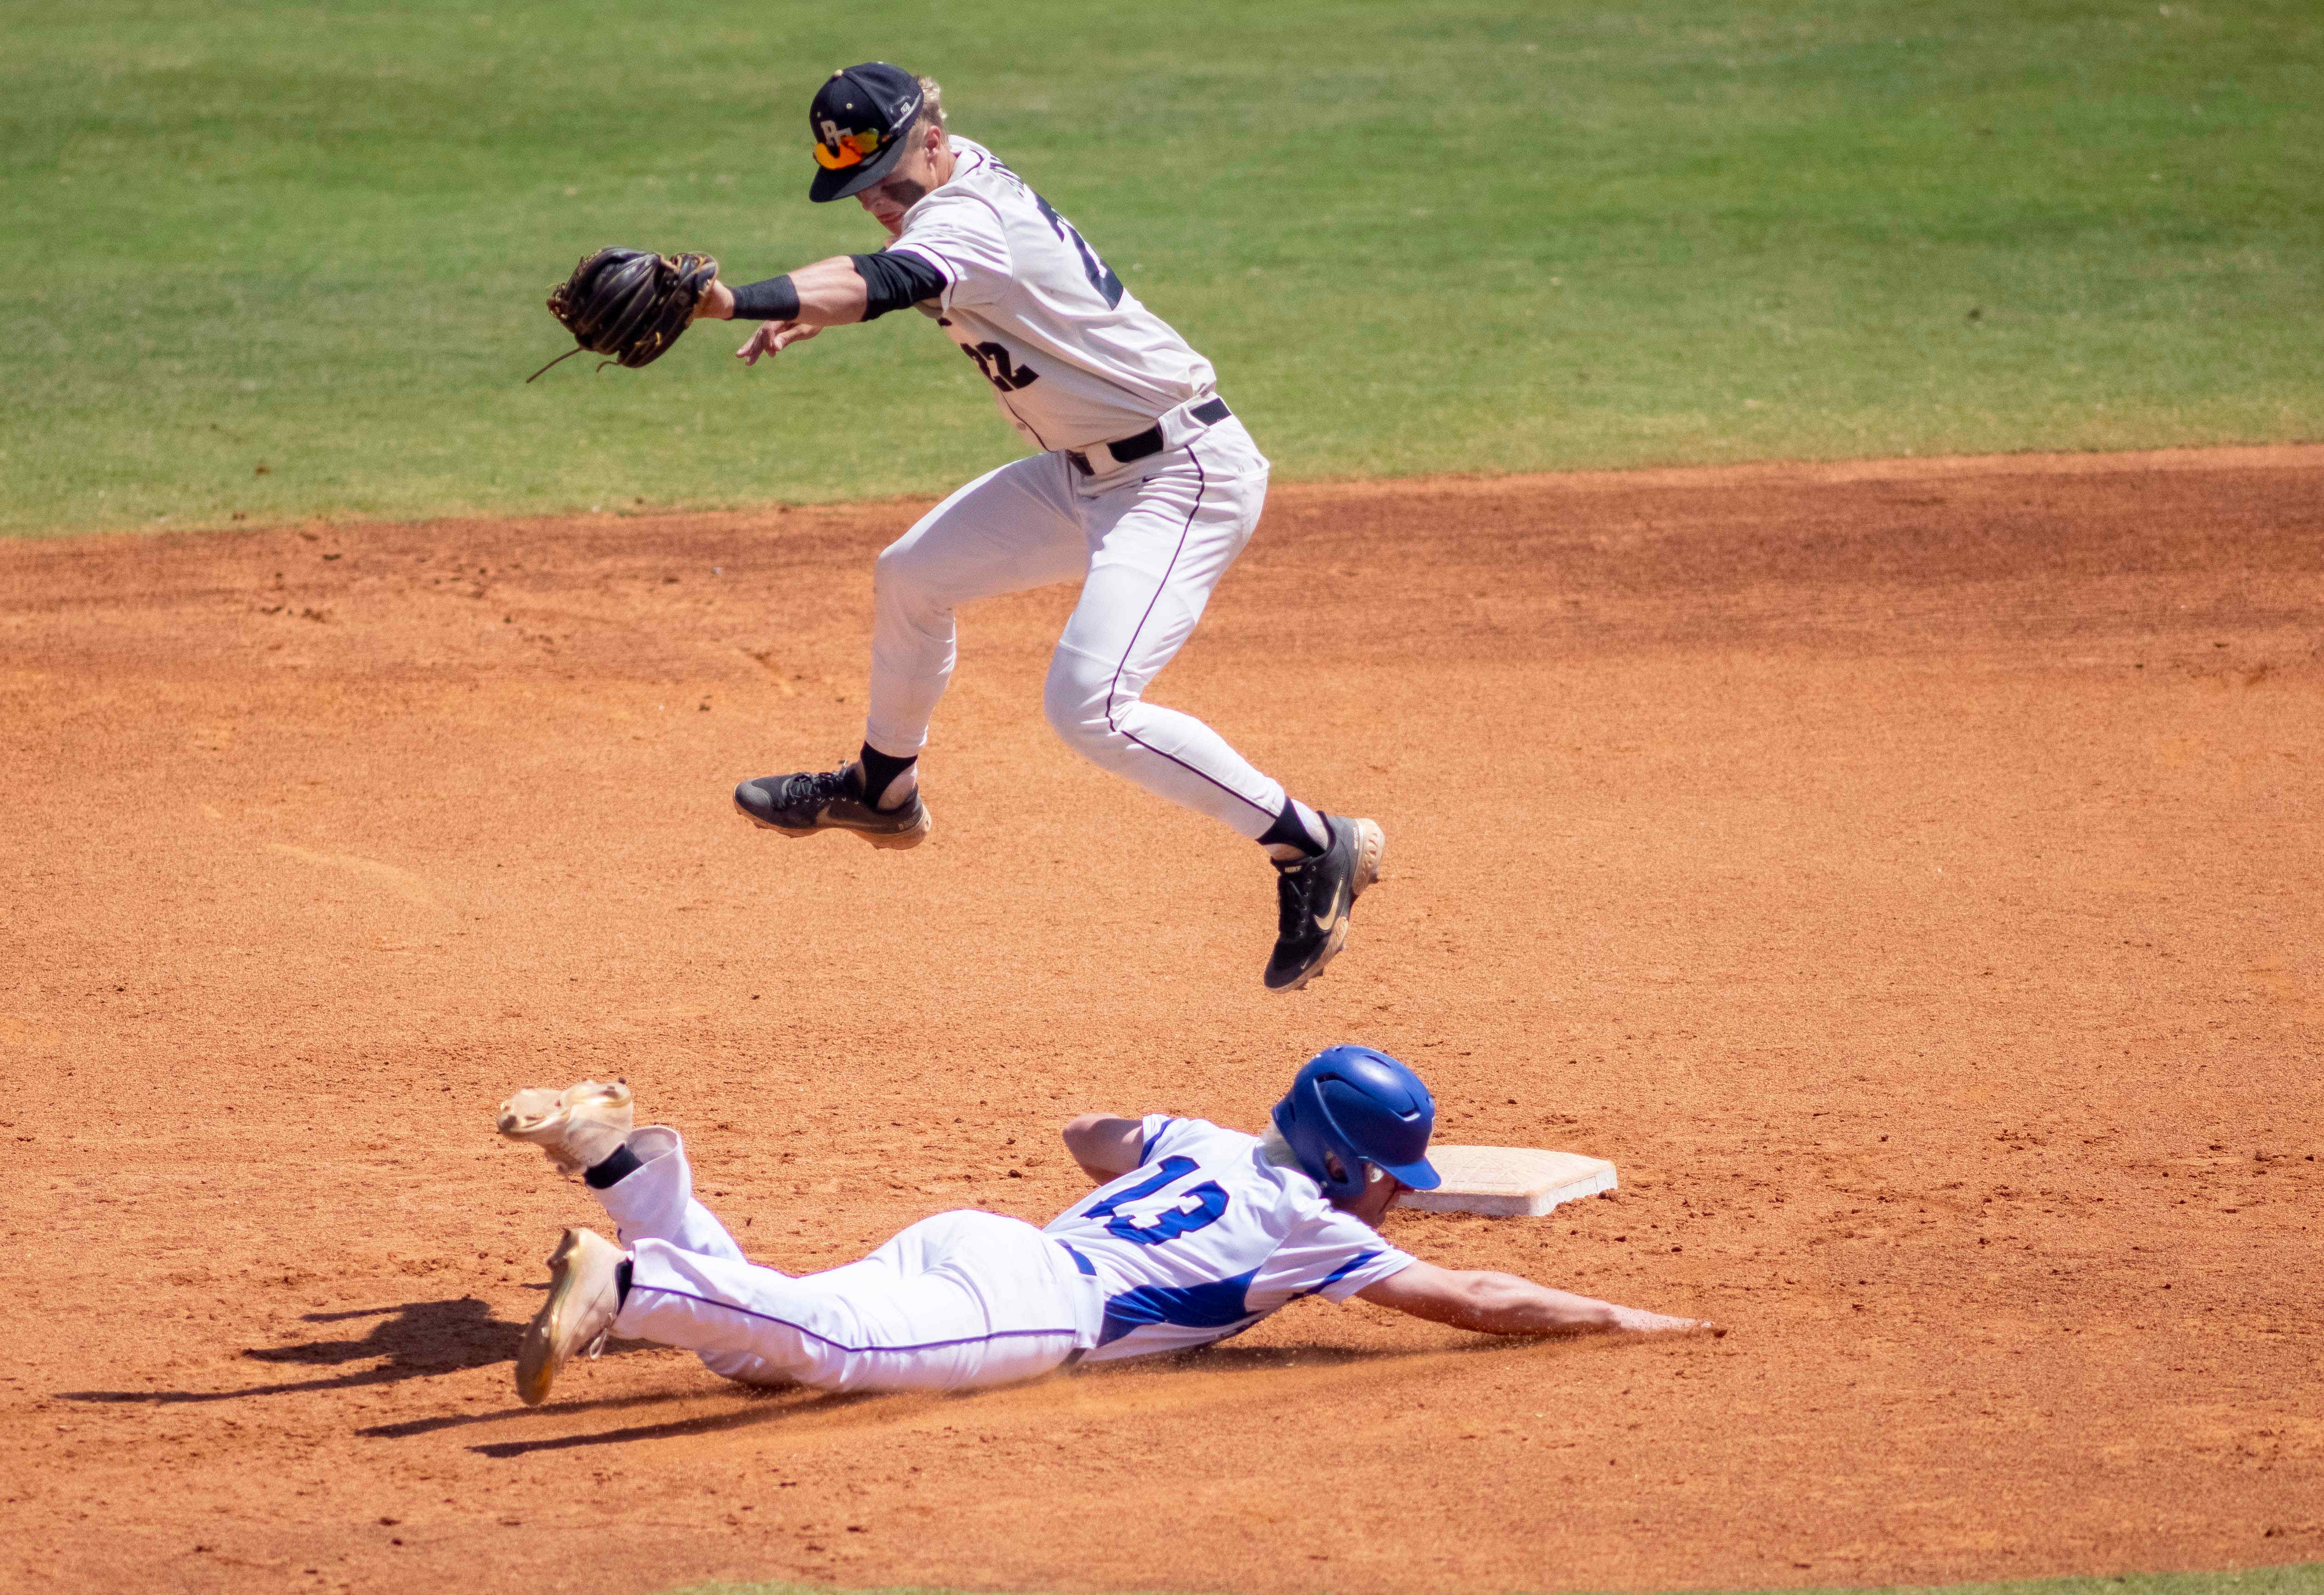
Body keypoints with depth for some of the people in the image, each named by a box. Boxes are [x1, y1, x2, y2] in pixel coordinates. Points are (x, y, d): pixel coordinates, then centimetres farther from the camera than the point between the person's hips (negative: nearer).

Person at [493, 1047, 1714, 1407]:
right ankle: (621, 1282, -48)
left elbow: (1090, 1134, 47)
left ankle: (623, 1163, -13)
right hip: (1024, 1300, -8)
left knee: (750, 1341, 0)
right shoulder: (1308, 1226, 8)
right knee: (825, 1341, -31)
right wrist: (1620, 1323, 15)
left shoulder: (1206, 1141, 29)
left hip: (958, 1238, 8)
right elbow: (1468, 1300, 7)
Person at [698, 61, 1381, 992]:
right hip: (1085, 471, 11)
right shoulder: (960, 177, 4)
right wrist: (812, 311, 7)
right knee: (912, 580, 18)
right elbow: (892, 273, 26)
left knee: (1089, 707, -23)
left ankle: (1314, 848, -15)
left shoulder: (967, 218, -24)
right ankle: (883, 791, 40)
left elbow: (878, 287, -44)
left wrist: (730, 302, -58)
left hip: (1185, 477, -11)